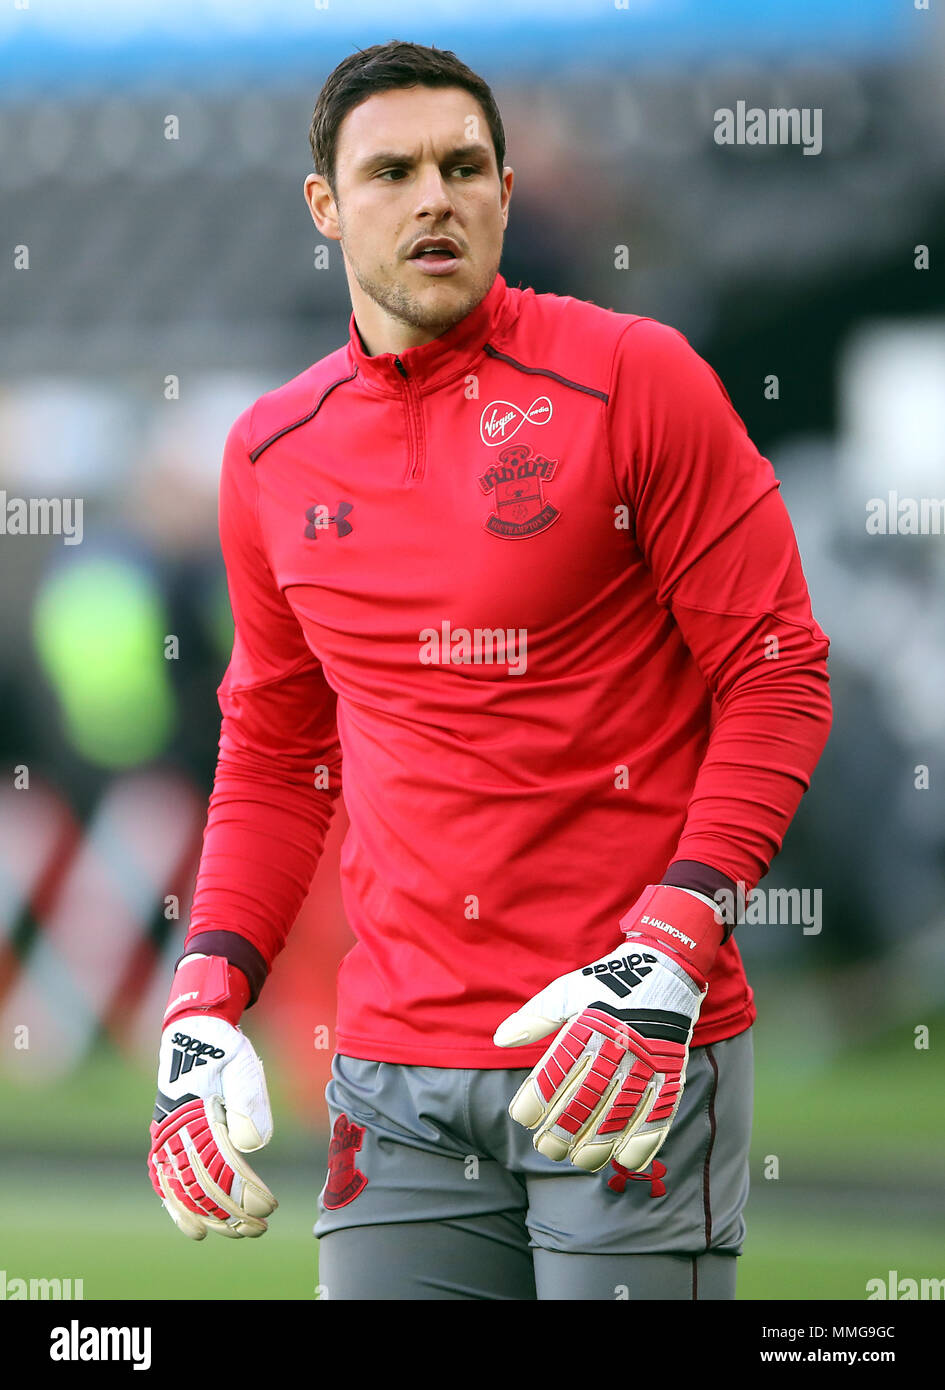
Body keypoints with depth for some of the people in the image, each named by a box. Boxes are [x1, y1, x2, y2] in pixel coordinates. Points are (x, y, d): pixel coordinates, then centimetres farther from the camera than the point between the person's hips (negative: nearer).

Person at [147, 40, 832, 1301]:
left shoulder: (634, 379, -3)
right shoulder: (272, 454, 10)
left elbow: (778, 678, -4)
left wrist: (671, 950, -16)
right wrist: (206, 1000, 5)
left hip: (637, 1051, -4)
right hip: (395, 1067, 4)